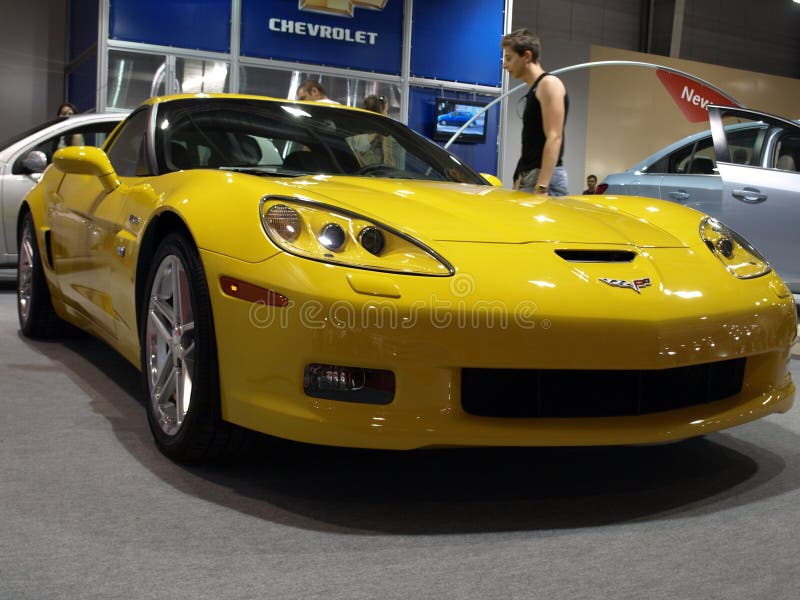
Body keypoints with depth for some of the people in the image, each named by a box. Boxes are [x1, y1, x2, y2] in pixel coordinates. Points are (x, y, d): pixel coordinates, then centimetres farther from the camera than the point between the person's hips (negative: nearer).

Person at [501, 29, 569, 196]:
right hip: (529, 176, 9)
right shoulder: (534, 91, 22)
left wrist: (541, 187, -24)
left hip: (544, 176, -9)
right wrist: (519, 181, 19)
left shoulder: (549, 83, -5)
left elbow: (554, 138, -16)